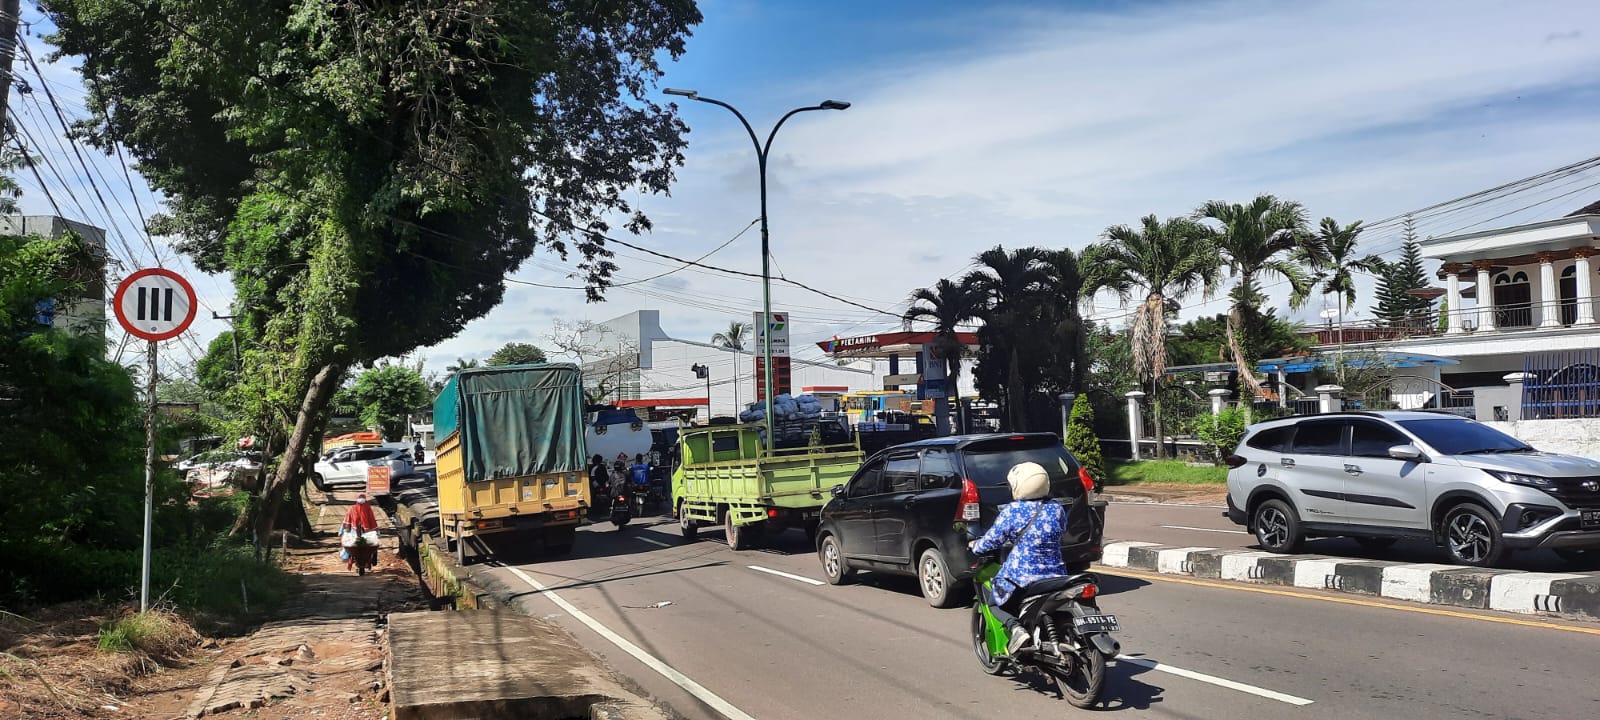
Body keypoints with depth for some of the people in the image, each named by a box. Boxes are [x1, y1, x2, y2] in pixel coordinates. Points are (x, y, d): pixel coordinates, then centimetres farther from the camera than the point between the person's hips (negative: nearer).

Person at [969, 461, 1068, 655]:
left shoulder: (1012, 511, -11)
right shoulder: (1056, 508, 2)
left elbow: (993, 539, -6)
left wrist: (975, 546, 14)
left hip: (1022, 577, -5)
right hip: (1055, 573, 5)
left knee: (996, 602, 14)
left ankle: (1016, 628, -12)